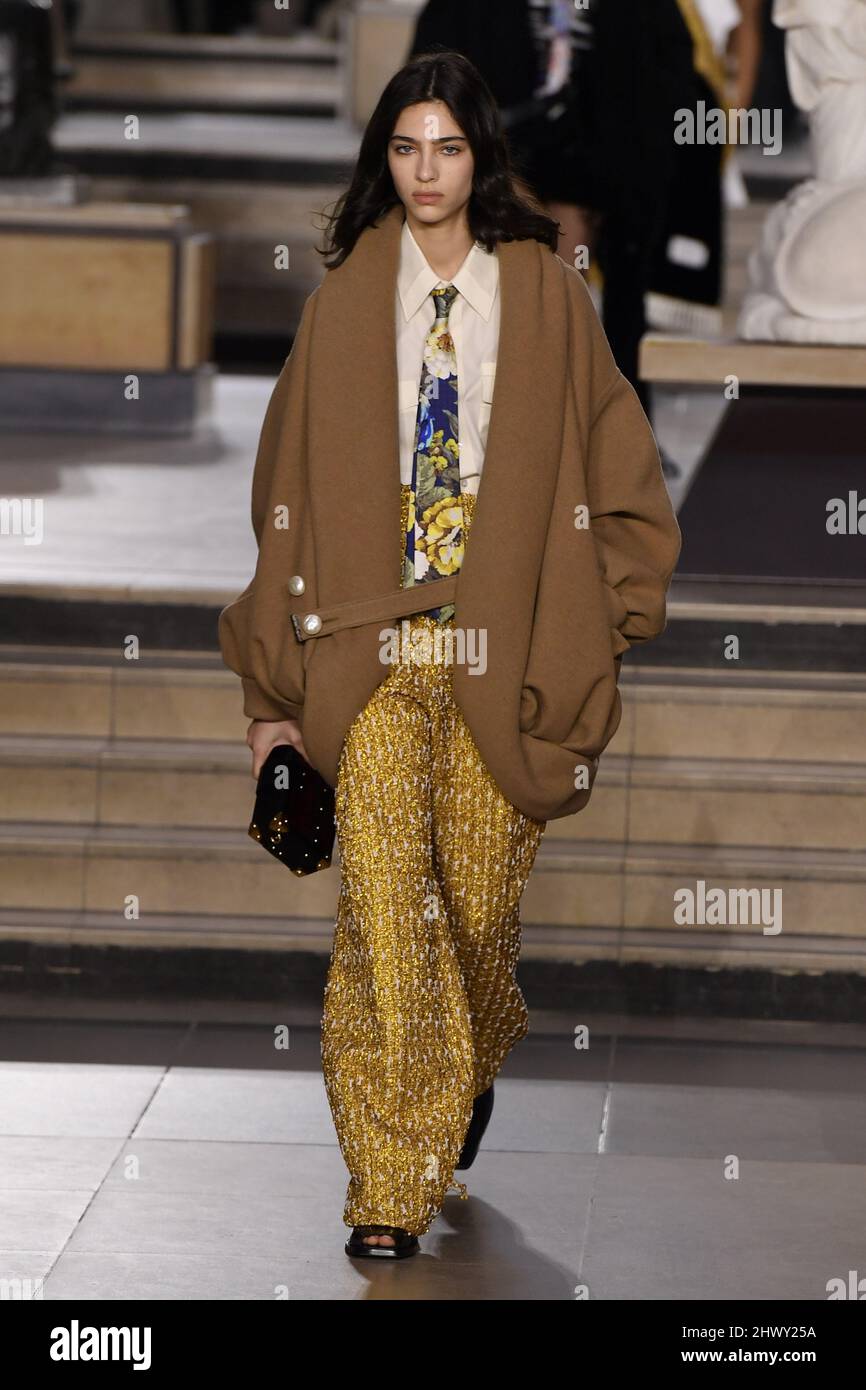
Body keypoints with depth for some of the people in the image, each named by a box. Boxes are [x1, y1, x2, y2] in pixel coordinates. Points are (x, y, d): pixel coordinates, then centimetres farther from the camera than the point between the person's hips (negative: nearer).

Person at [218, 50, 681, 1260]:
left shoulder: (545, 297, 5)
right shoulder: (346, 299, 6)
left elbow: (620, 479, 8)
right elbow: (292, 496, 7)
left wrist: (588, 646, 0)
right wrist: (275, 690, 2)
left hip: (500, 660, 0)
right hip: (372, 657, 0)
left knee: (481, 906, 5)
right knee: (383, 908, -10)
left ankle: (475, 1067, 38)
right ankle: (390, 1191, -5)